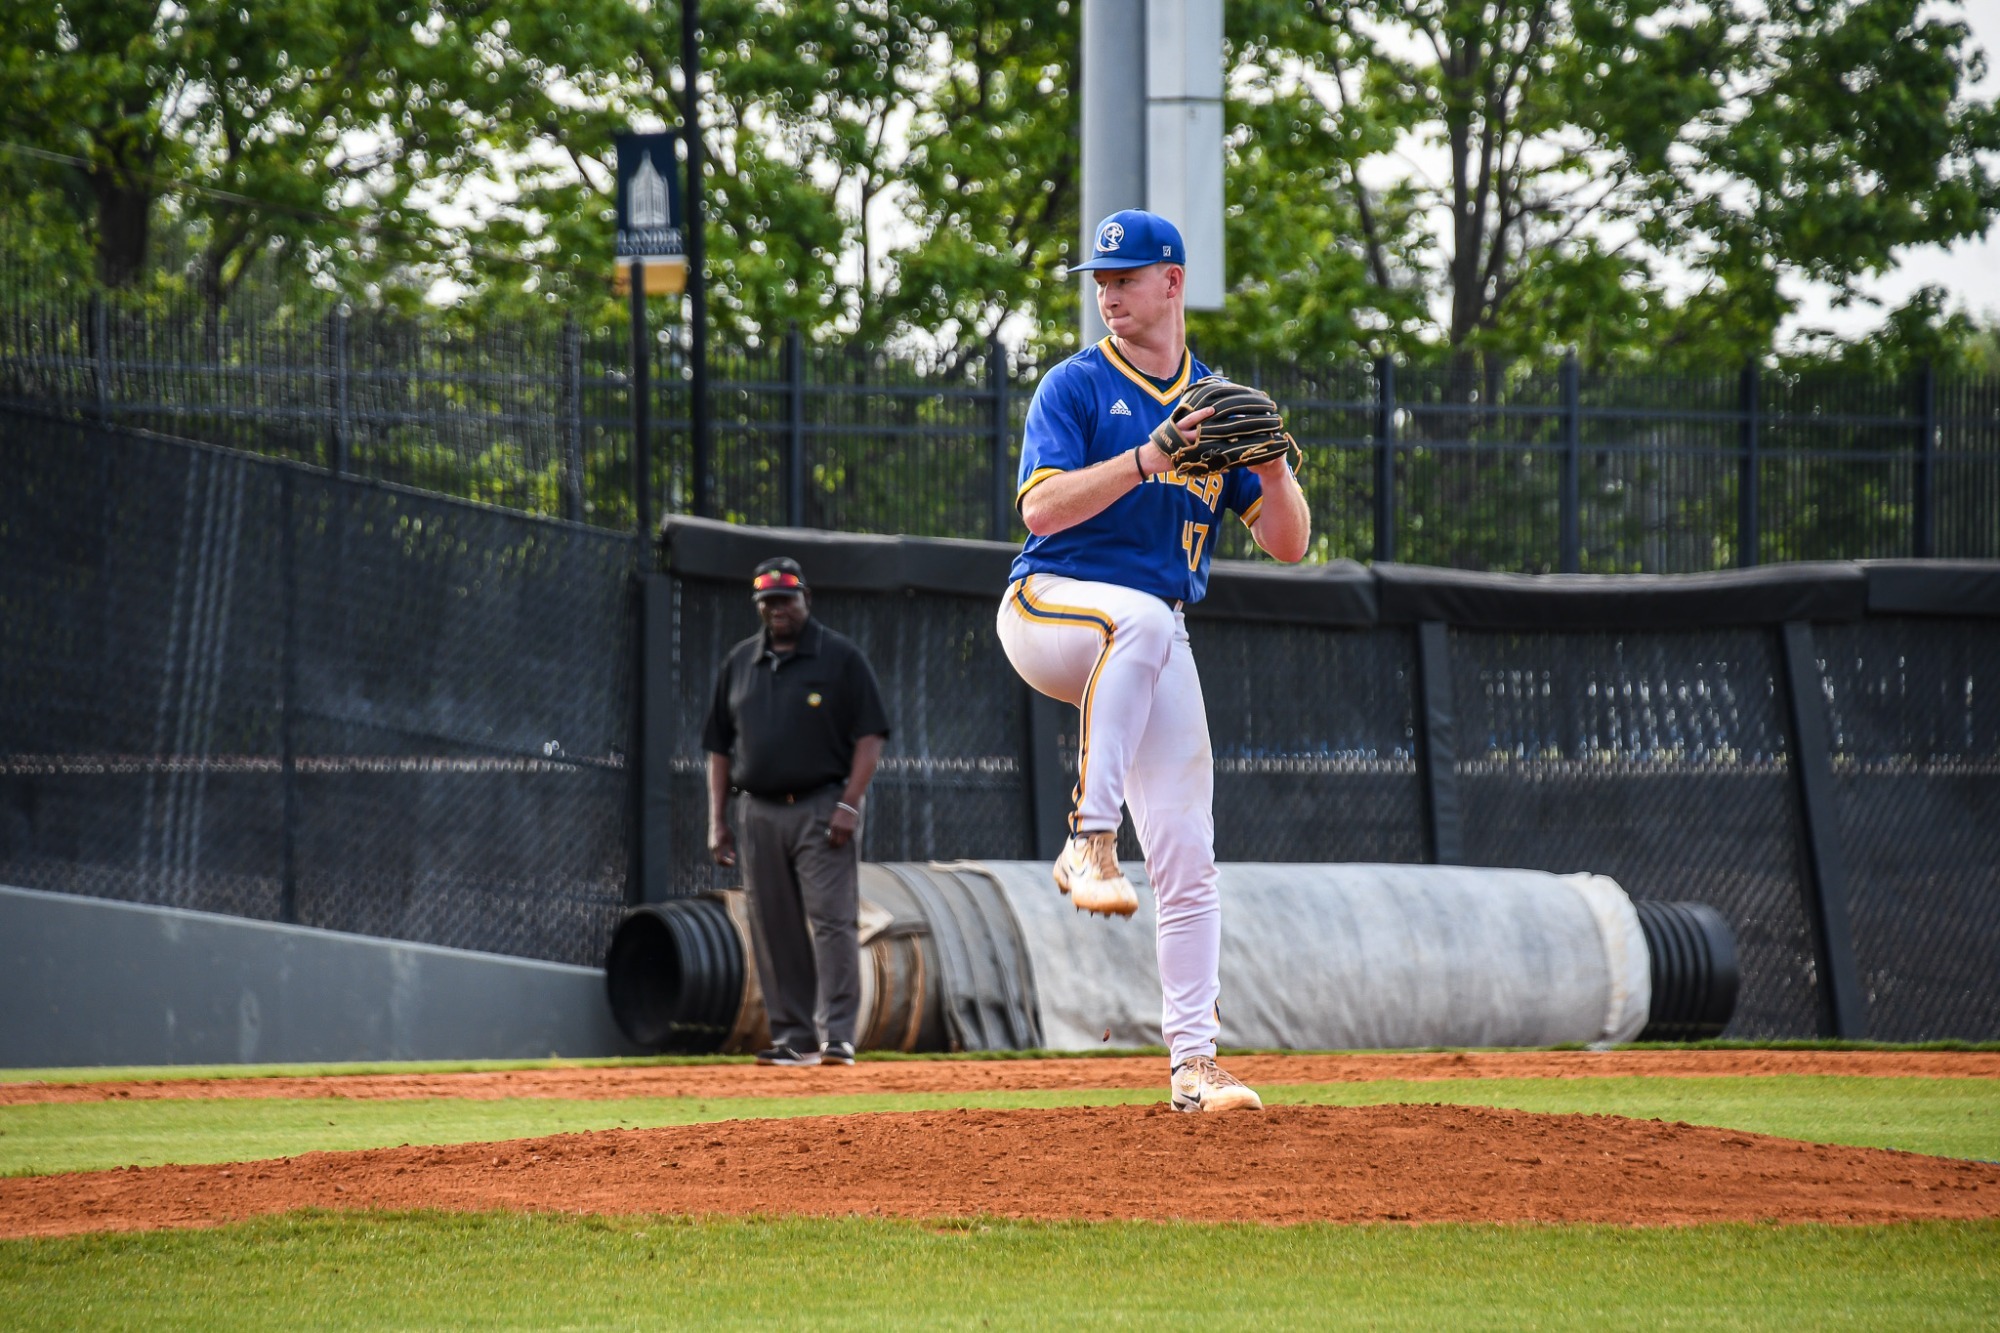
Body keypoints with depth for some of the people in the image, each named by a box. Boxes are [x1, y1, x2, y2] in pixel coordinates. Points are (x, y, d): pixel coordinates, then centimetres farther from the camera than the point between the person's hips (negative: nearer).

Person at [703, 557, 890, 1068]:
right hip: (759, 811, 5)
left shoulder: (841, 657, 1)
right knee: (774, 929, 4)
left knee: (831, 920, -11)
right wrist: (717, 820, 9)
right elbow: (719, 746, 17)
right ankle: (794, 1036, 10)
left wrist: (848, 805, -13)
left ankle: (839, 1036, -14)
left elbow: (870, 736, -3)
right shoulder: (738, 663, 14)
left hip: (822, 809, -5)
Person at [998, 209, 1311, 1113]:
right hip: (1052, 609, -4)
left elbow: (1287, 544, 9)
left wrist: (1271, 467, -11)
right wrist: (1146, 459, -23)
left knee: (1186, 856, -4)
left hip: (1158, 645, 4)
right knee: (1140, 614, -40)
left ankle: (1193, 1060, -2)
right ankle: (1090, 841, -40)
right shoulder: (1076, 387, 2)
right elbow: (1041, 505, -14)